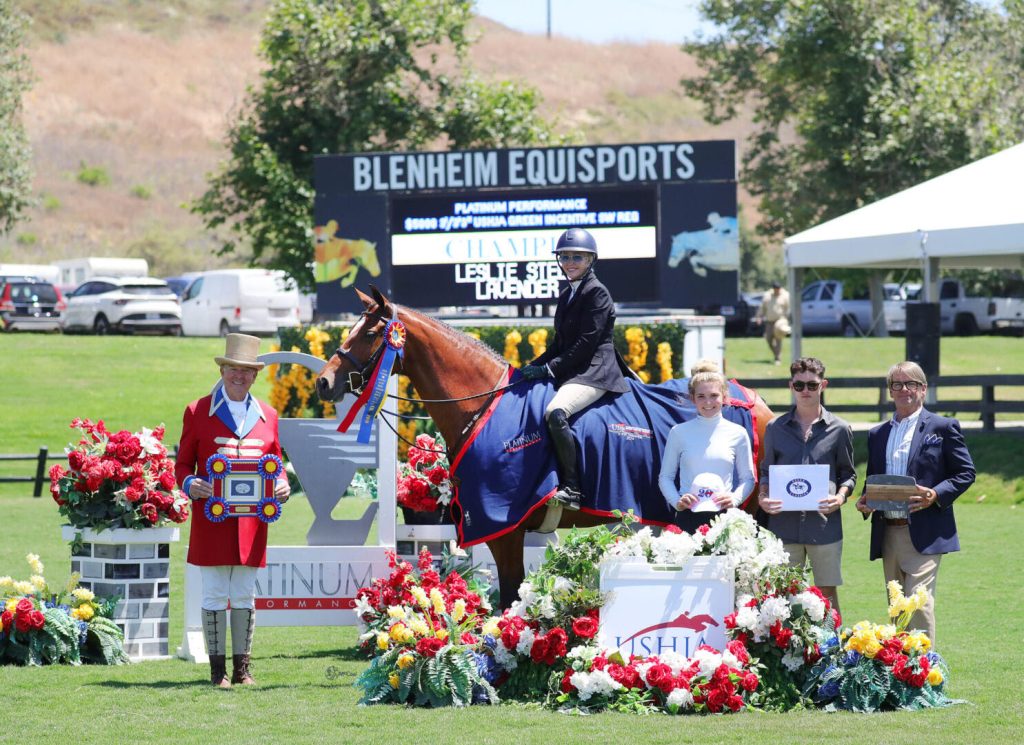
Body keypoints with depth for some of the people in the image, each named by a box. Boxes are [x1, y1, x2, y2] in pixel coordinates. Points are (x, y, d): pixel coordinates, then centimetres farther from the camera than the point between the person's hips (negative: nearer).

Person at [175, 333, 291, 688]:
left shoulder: (267, 416, 12)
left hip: (251, 521, 3)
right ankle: (217, 668, 6)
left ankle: (242, 667, 13)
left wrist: (281, 485, -5)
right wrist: (191, 484, -16)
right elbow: (183, 463, 5)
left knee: (245, 594, 7)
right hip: (212, 519, -3)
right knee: (215, 594, 0)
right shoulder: (198, 412, 3)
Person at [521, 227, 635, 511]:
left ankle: (571, 489, -32)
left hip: (595, 371, -10)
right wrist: (535, 365, 8)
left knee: (555, 412, -34)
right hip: (571, 372, 10)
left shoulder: (597, 293, -8)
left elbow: (587, 341, -15)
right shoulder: (566, 296, 19)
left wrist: (550, 368, -16)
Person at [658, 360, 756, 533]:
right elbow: (665, 477, 12)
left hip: (725, 518, 0)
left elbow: (748, 478, 12)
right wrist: (676, 502, -6)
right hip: (688, 517, 0)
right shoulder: (679, 433, 7)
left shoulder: (737, 434, 7)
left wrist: (735, 499, -7)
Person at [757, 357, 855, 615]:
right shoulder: (775, 428, 10)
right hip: (784, 524, 1)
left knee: (827, 593, 2)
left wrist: (840, 497, -8)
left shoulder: (838, 429, 7)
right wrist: (763, 498, -5)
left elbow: (848, 474, 12)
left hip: (824, 524, -1)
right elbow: (766, 472, 15)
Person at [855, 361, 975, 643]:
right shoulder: (877, 434, 18)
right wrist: (865, 501, 2)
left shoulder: (943, 428, 2)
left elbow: (966, 472, 1)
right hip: (888, 532, 6)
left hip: (924, 532, -6)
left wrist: (936, 495, -15)